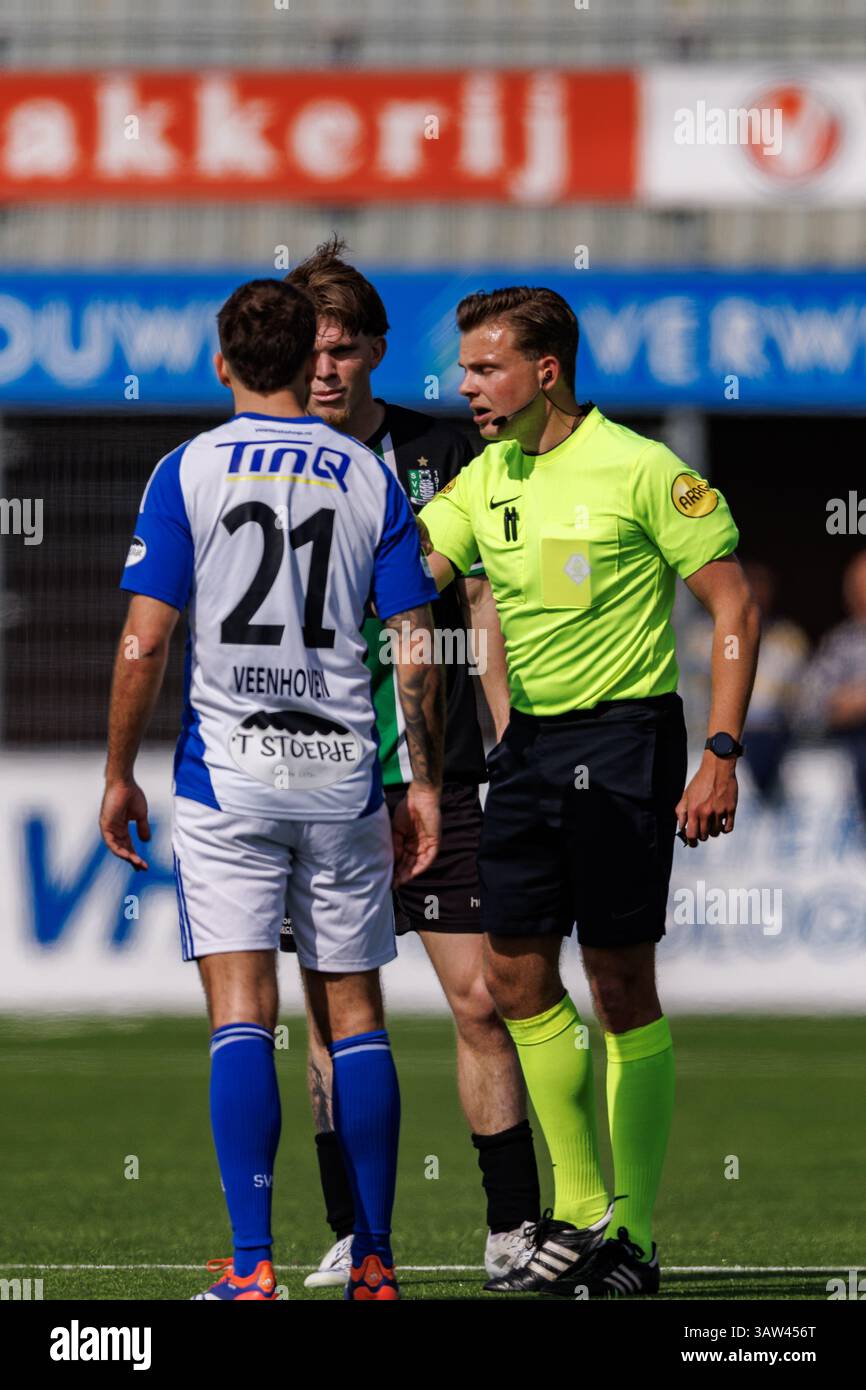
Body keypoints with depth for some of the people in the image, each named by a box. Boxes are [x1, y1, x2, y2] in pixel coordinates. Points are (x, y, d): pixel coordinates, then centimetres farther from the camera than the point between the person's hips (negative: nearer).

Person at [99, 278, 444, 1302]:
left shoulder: (187, 472, -3)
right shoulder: (370, 477, 5)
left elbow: (143, 644, -7)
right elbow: (416, 648, 3)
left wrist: (119, 775, 3)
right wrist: (423, 785, 10)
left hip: (226, 773, -2)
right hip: (342, 772, 2)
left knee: (241, 1014, -4)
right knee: (353, 1015, 9)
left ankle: (251, 1266, -12)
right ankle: (373, 1262, 10)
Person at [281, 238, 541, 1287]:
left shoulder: (438, 454, 4)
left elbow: (480, 603, 9)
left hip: (438, 778, 0)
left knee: (480, 997, -3)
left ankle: (513, 1228, 4)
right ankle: (352, 1236, 8)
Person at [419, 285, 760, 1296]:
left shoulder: (640, 470, -10)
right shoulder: (485, 479, 9)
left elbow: (733, 606, -9)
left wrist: (720, 755, -15)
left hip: (623, 736, -7)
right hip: (528, 740, 7)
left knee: (621, 985, -3)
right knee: (515, 978, 7)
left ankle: (634, 1238, 4)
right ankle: (579, 1213, 19)